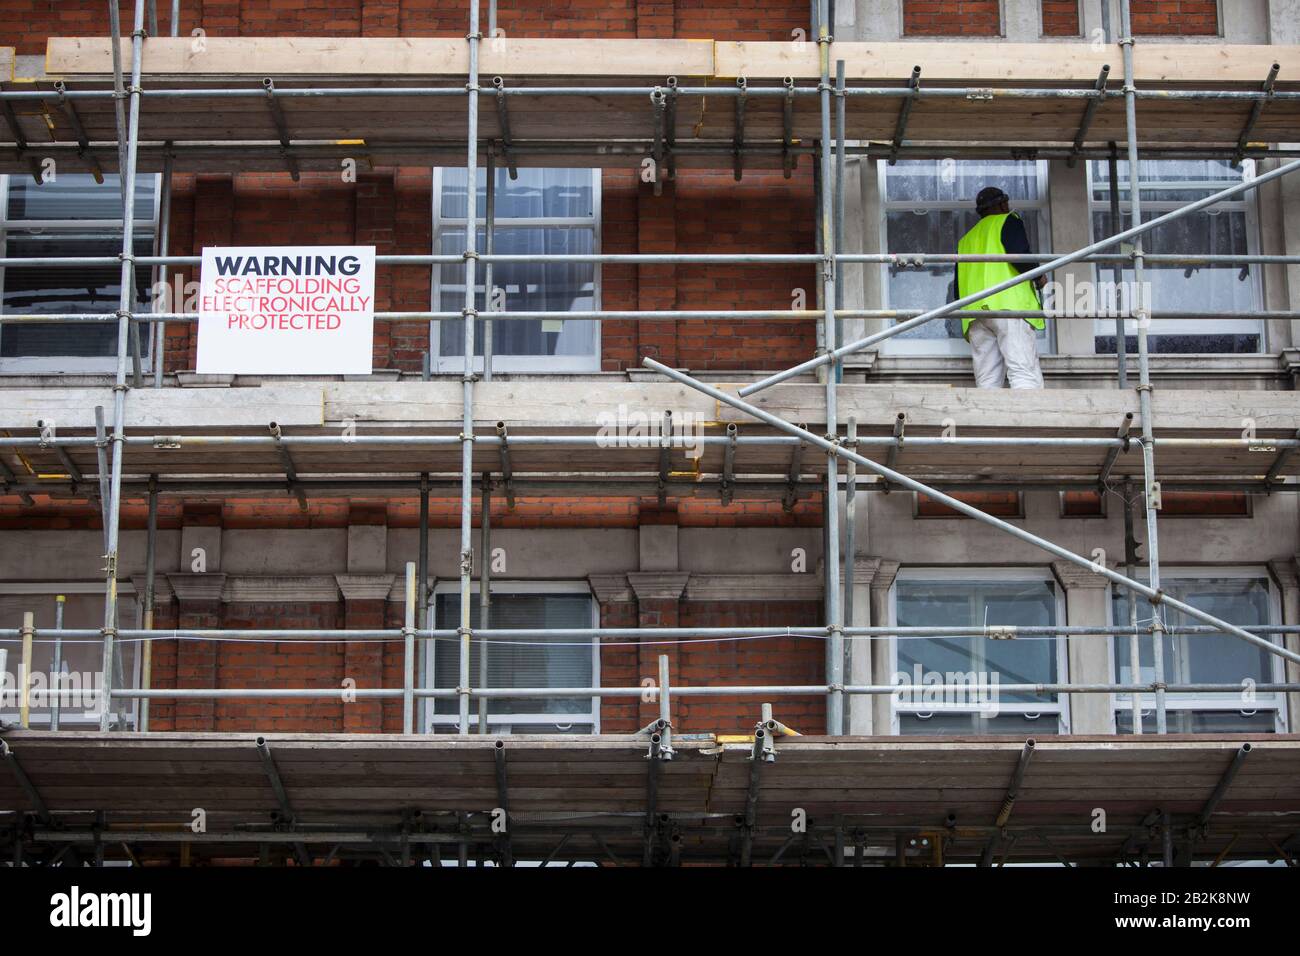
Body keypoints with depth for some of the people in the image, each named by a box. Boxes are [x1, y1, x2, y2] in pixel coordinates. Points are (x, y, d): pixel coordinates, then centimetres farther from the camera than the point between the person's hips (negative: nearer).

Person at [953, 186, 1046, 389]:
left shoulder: (965, 240, 29)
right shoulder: (1008, 221, 11)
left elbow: (957, 288, 24)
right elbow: (1019, 255, -8)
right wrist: (1039, 277, 6)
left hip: (975, 311, 6)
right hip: (1010, 304, -6)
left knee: (987, 382, 0)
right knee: (1025, 374, -16)